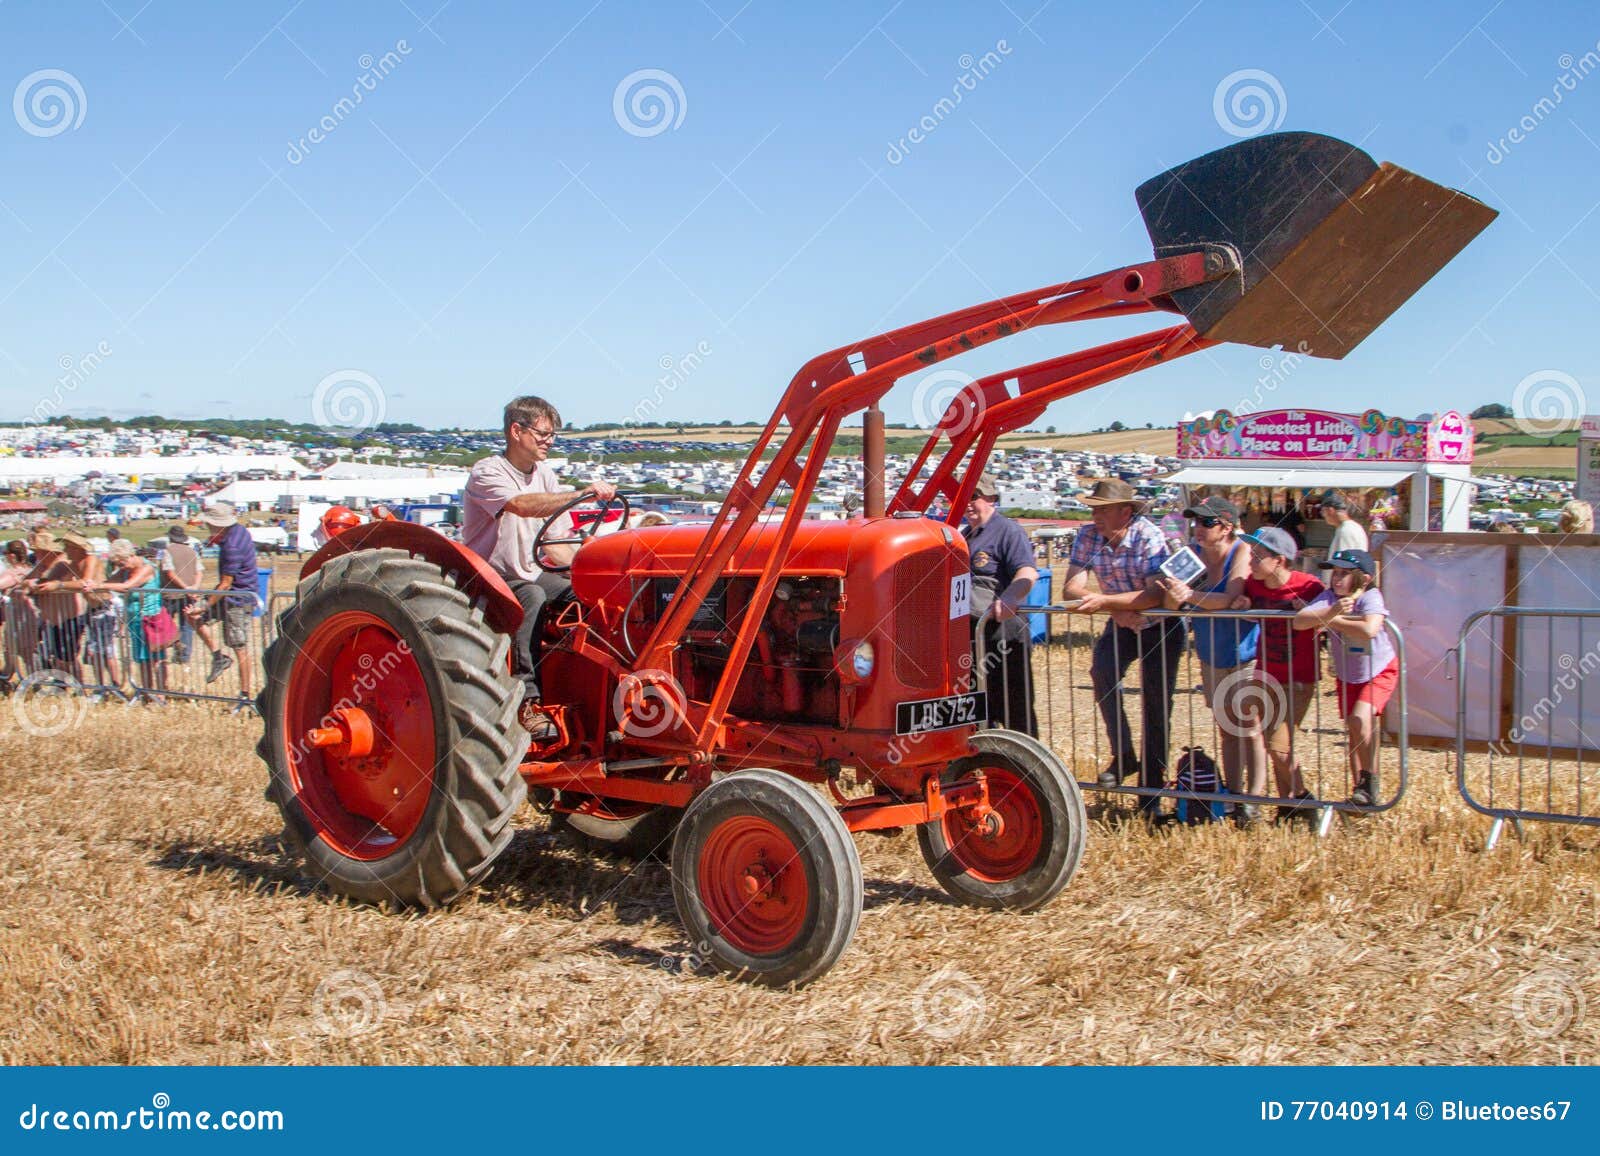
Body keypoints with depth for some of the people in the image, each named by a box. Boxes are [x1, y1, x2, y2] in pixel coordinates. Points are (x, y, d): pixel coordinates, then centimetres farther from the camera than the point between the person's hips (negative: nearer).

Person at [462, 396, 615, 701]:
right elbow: (523, 505, -37)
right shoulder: (487, 474, -15)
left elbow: (555, 540, 8)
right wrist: (583, 494, -46)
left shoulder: (544, 474, 9)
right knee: (532, 596, -35)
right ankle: (527, 696, -36)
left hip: (532, 574, 7)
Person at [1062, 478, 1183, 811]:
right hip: (1121, 623, 3)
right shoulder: (1088, 537, -12)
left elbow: (1158, 594, -34)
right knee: (1102, 671, -24)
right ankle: (1123, 755, -13)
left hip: (1162, 624, -3)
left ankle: (1151, 786, 9)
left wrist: (1105, 601, -42)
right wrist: (1117, 609, -32)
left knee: (1156, 700, -3)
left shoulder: (1149, 537, -25)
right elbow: (1072, 587, -18)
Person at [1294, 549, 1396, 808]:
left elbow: (1369, 630, -47)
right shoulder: (1329, 597, -18)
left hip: (1380, 671, -4)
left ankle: (1369, 778, -5)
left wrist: (1332, 621, -34)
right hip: (1347, 675, 5)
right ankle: (1360, 787, 25)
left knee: (1360, 719, -24)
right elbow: (1299, 622, -32)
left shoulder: (1371, 597, -26)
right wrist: (1330, 612, -46)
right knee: (1354, 732, 11)